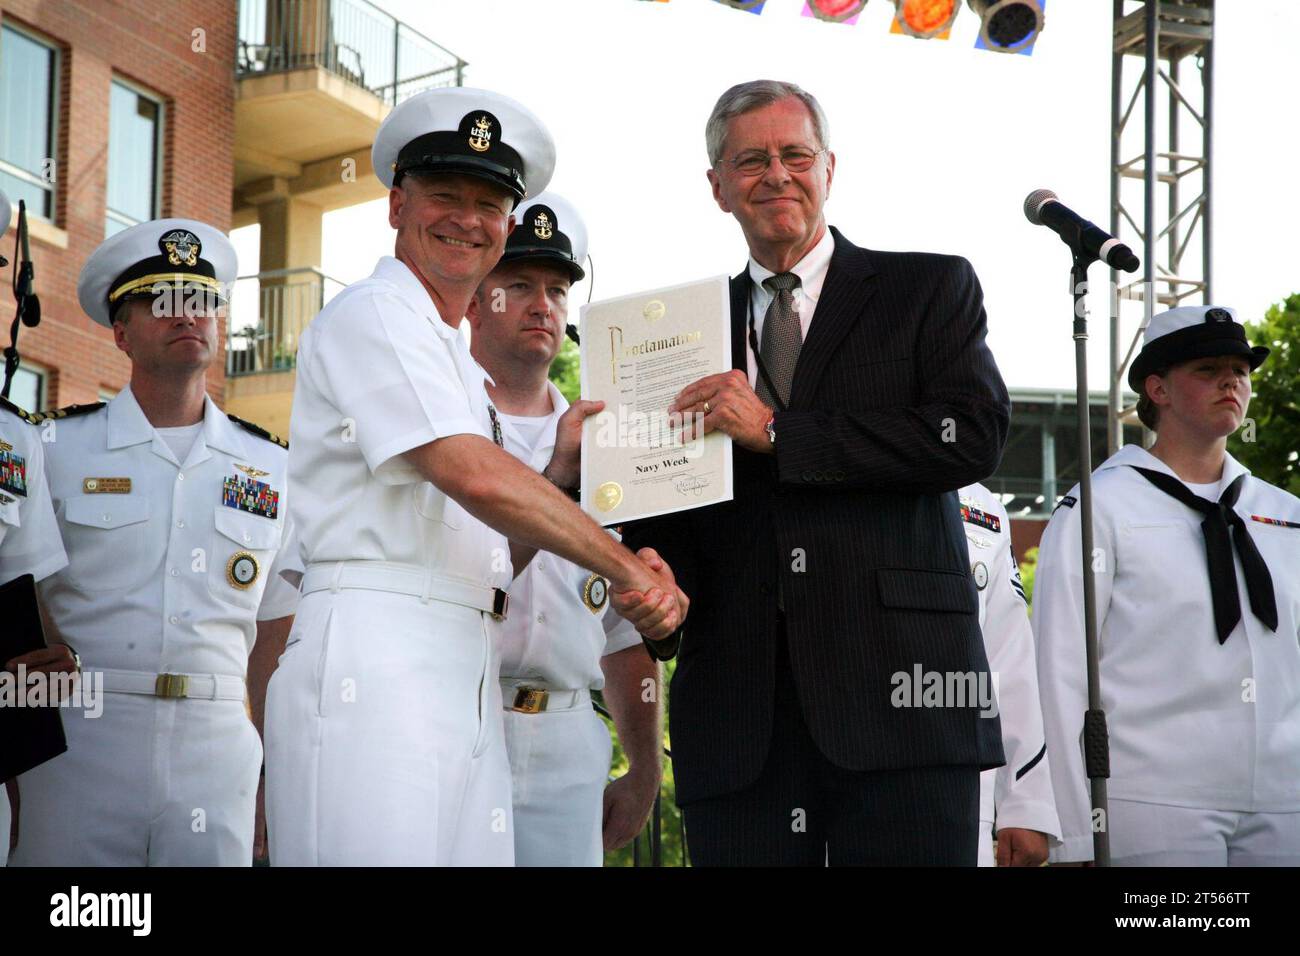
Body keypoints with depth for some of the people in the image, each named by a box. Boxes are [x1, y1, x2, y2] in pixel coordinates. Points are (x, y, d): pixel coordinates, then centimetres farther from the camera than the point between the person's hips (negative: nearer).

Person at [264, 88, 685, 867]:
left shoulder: (463, 369, 25)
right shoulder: (373, 315, -2)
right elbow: (476, 477, -16)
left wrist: (565, 468, 7)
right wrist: (628, 568, -9)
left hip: (465, 679, 9)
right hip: (377, 658, -9)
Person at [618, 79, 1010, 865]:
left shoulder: (928, 289, 10)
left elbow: (976, 433, -6)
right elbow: (668, 516, 18)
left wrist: (776, 433, -8)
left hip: (898, 696, -2)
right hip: (738, 708, 3)